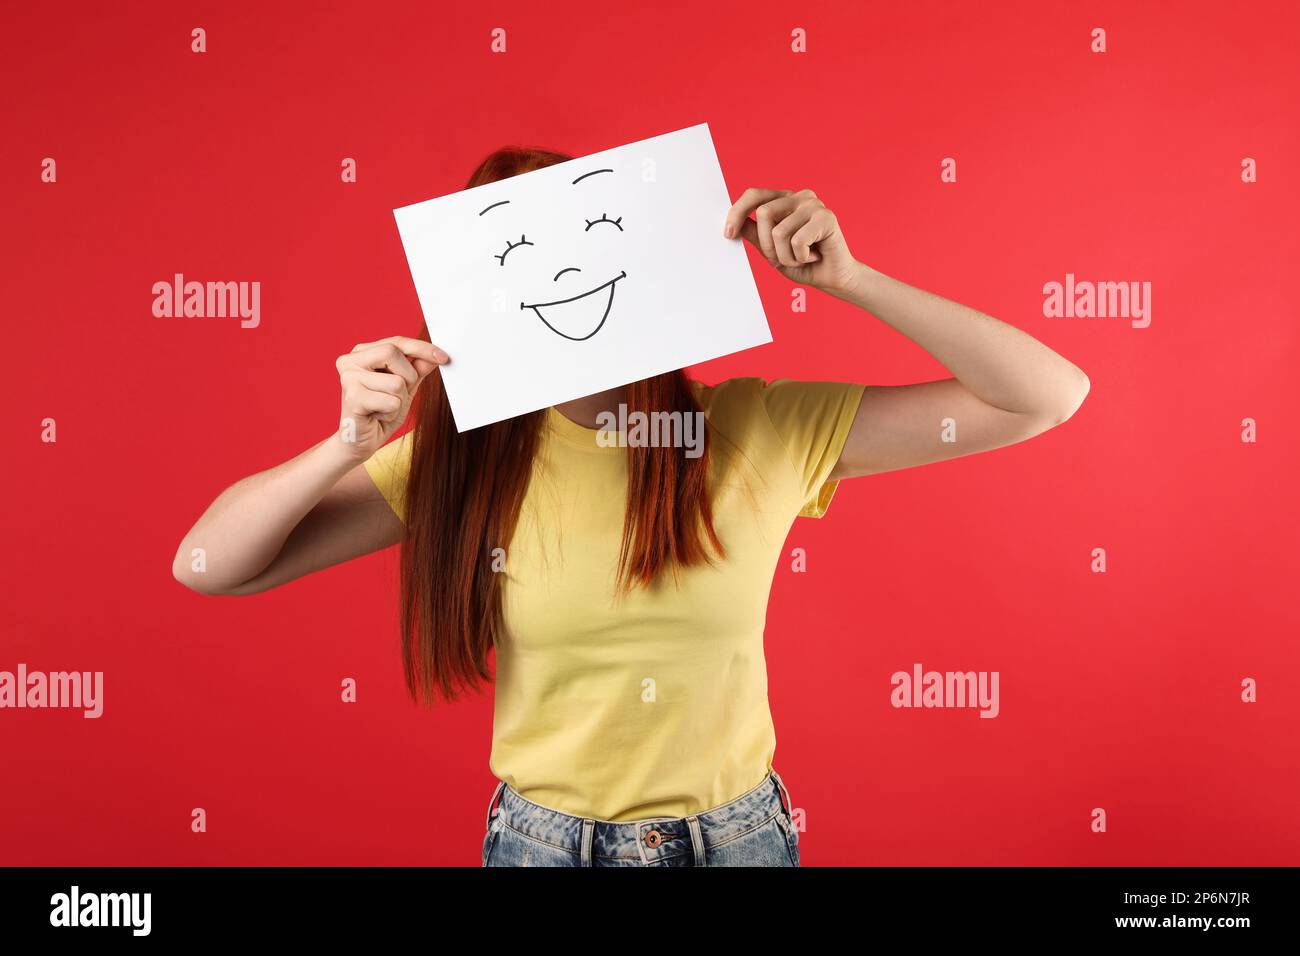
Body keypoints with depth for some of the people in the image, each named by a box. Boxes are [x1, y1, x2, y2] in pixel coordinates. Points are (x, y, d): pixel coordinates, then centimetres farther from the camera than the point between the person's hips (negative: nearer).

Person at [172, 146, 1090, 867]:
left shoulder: (762, 430, -14)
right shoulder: (471, 456, -11)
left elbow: (1047, 396, -16)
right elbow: (207, 565, -12)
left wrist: (845, 279, -24)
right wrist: (351, 443, -28)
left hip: (737, 834, 0)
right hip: (541, 840, 1)